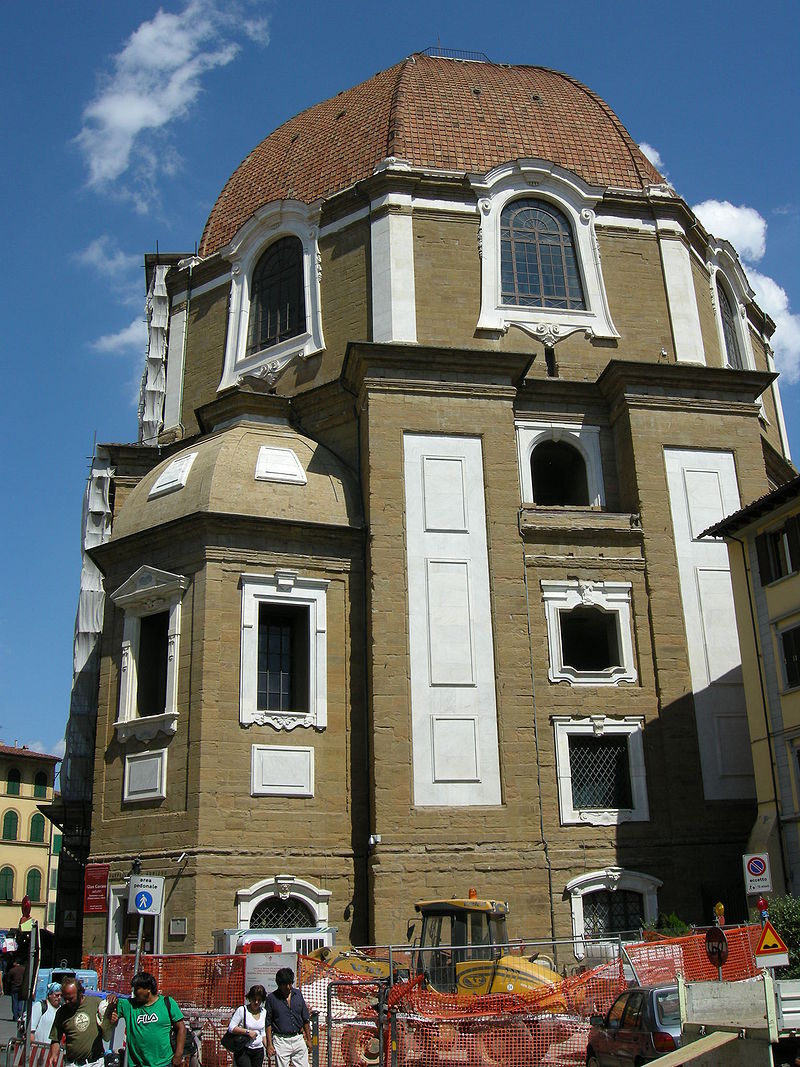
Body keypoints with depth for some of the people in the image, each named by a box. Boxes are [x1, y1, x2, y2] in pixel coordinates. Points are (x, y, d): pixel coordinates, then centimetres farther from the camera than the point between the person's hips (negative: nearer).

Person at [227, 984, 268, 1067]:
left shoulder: (263, 1012, 10)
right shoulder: (242, 1010, -6)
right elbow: (231, 1028, -10)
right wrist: (247, 1031, -16)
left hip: (258, 1051, 5)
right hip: (243, 1051, -5)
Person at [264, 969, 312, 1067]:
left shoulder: (298, 994, 7)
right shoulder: (272, 998, -3)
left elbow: (305, 1019, 12)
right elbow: (268, 1023, -1)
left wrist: (308, 1039, 11)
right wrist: (269, 1044, -6)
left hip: (298, 1039, 3)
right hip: (281, 1041, -3)